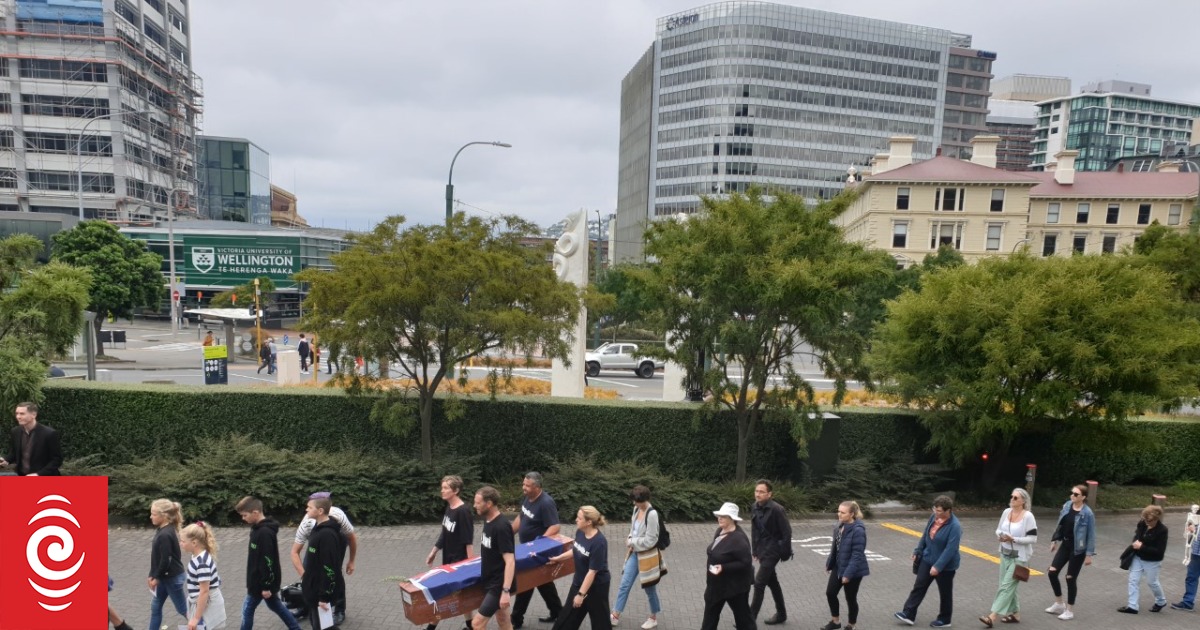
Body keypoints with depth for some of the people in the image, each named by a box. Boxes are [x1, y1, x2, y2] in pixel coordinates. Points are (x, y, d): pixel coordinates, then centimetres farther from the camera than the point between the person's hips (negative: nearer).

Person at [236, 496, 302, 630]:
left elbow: (268, 561, -25)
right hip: (259, 580, 9)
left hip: (262, 581, -9)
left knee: (247, 609, 5)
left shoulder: (265, 533, -26)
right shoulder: (258, 528, 5)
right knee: (275, 605, 17)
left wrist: (266, 586, -20)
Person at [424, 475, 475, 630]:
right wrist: (433, 552, 17)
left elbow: (468, 540, -20)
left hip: (459, 560, -8)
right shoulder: (449, 507, 4)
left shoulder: (463, 511, -21)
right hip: (448, 558, 8)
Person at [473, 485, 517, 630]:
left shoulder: (501, 527, -24)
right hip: (490, 581, 9)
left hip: (499, 584, -9)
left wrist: (506, 591, -29)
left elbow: (510, 561, -26)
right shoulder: (488, 521, 4)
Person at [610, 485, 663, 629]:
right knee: (625, 584, 11)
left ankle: (654, 618, 33)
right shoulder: (636, 509, -1)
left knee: (649, 588, 12)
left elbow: (650, 540, -23)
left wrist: (631, 542, -13)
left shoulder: (652, 514, -25)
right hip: (635, 553, 7)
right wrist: (630, 540, -4)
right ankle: (616, 615, 24)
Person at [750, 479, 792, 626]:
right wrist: (754, 550, 12)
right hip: (762, 550, 8)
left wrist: (785, 553, -12)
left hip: (772, 551, -8)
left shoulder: (776, 509, -20)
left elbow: (786, 532, -15)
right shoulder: (754, 508, 2)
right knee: (772, 582, 18)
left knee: (759, 583, -7)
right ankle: (781, 614, 33)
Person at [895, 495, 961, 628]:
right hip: (927, 559, 7)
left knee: (945, 593, 12)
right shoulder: (933, 517, -5)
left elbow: (950, 549, -28)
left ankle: (944, 620, 29)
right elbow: (925, 535, 8)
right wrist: (918, 551, 13)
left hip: (945, 565, -7)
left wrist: (938, 566, -30)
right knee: (918, 586, 7)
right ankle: (908, 614, 11)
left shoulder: (955, 526, -26)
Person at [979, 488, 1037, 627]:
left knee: (1006, 586, -7)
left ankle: (993, 616, -9)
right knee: (1009, 586, 14)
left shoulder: (1028, 516, -15)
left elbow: (1033, 539, -15)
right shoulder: (1006, 512, 3)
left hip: (1019, 557, -7)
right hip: (1005, 555, 7)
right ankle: (1015, 614, 30)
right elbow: (998, 530, 12)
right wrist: (999, 536, -10)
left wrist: (1014, 539, -23)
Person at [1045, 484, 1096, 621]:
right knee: (1052, 572, 5)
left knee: (1071, 578, 3)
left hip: (1078, 549, -6)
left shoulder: (1087, 513, -18)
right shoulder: (1067, 506, 0)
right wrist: (1055, 540, 13)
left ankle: (1070, 610, 19)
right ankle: (1059, 604, 23)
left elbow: (1091, 535, -14)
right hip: (1065, 545, 6)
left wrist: (1089, 554, -14)